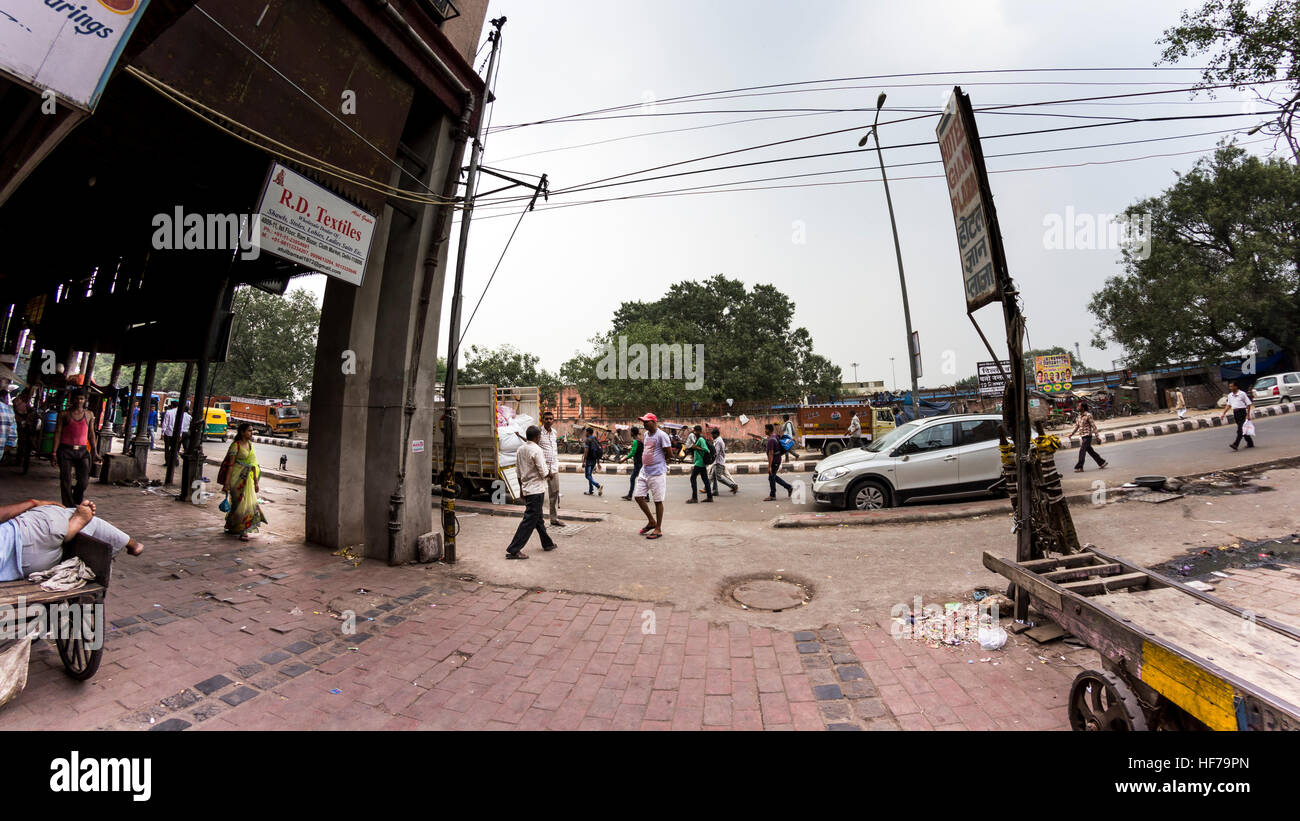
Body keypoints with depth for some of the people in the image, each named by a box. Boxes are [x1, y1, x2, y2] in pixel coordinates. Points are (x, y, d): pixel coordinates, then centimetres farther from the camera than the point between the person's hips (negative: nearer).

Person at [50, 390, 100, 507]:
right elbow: (58, 433, -1)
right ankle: (68, 507, 9)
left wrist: (94, 452, 10)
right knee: (66, 481, 1)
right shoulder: (64, 414, 2)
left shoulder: (89, 415, 9)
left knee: (83, 481, -1)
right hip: (66, 450, -1)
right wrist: (54, 453, -7)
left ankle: (76, 503, 20)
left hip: (83, 451, 2)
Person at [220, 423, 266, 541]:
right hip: (237, 477, -6)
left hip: (247, 478, 6)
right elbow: (230, 465, -13)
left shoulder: (250, 444, 10)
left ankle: (232, 527, 26)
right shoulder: (236, 445, -10)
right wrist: (226, 483, -16)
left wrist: (256, 481, 13)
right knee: (241, 502, -4)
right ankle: (243, 531, 2)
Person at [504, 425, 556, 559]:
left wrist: (521, 489, 21)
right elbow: (543, 473, -18)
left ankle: (547, 543, 32)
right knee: (529, 520, -4)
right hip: (536, 490, -9)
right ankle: (513, 550, -4)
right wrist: (549, 472, 5)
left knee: (538, 518, 18)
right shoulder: (537, 450, -17)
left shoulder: (520, 449, 7)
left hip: (526, 488, 9)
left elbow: (519, 472, 13)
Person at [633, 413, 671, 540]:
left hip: (657, 472, -8)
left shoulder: (661, 435, -13)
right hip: (644, 471, 8)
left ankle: (658, 529, 13)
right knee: (638, 496, 8)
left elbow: (669, 452, -12)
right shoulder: (646, 434, 12)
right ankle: (651, 521, 25)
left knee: (658, 500, 1)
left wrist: (660, 459, 3)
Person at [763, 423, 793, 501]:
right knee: (773, 477, 19)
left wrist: (769, 466, -22)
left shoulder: (771, 440, -22)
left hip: (774, 461, -10)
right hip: (778, 460, 10)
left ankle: (772, 496, 11)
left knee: (771, 478, 1)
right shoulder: (775, 436, 9)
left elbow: (771, 454, -24)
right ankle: (789, 487, 21)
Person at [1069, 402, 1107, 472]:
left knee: (1082, 451, -9)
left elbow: (1093, 426, -13)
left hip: (1087, 436, -8)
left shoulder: (1088, 415, -13)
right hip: (1083, 436, 8)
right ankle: (1101, 462, 26)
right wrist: (1071, 434, 12)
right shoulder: (1079, 415, 9)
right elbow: (1076, 426, 17)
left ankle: (1079, 467, -6)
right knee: (1090, 450, 14)